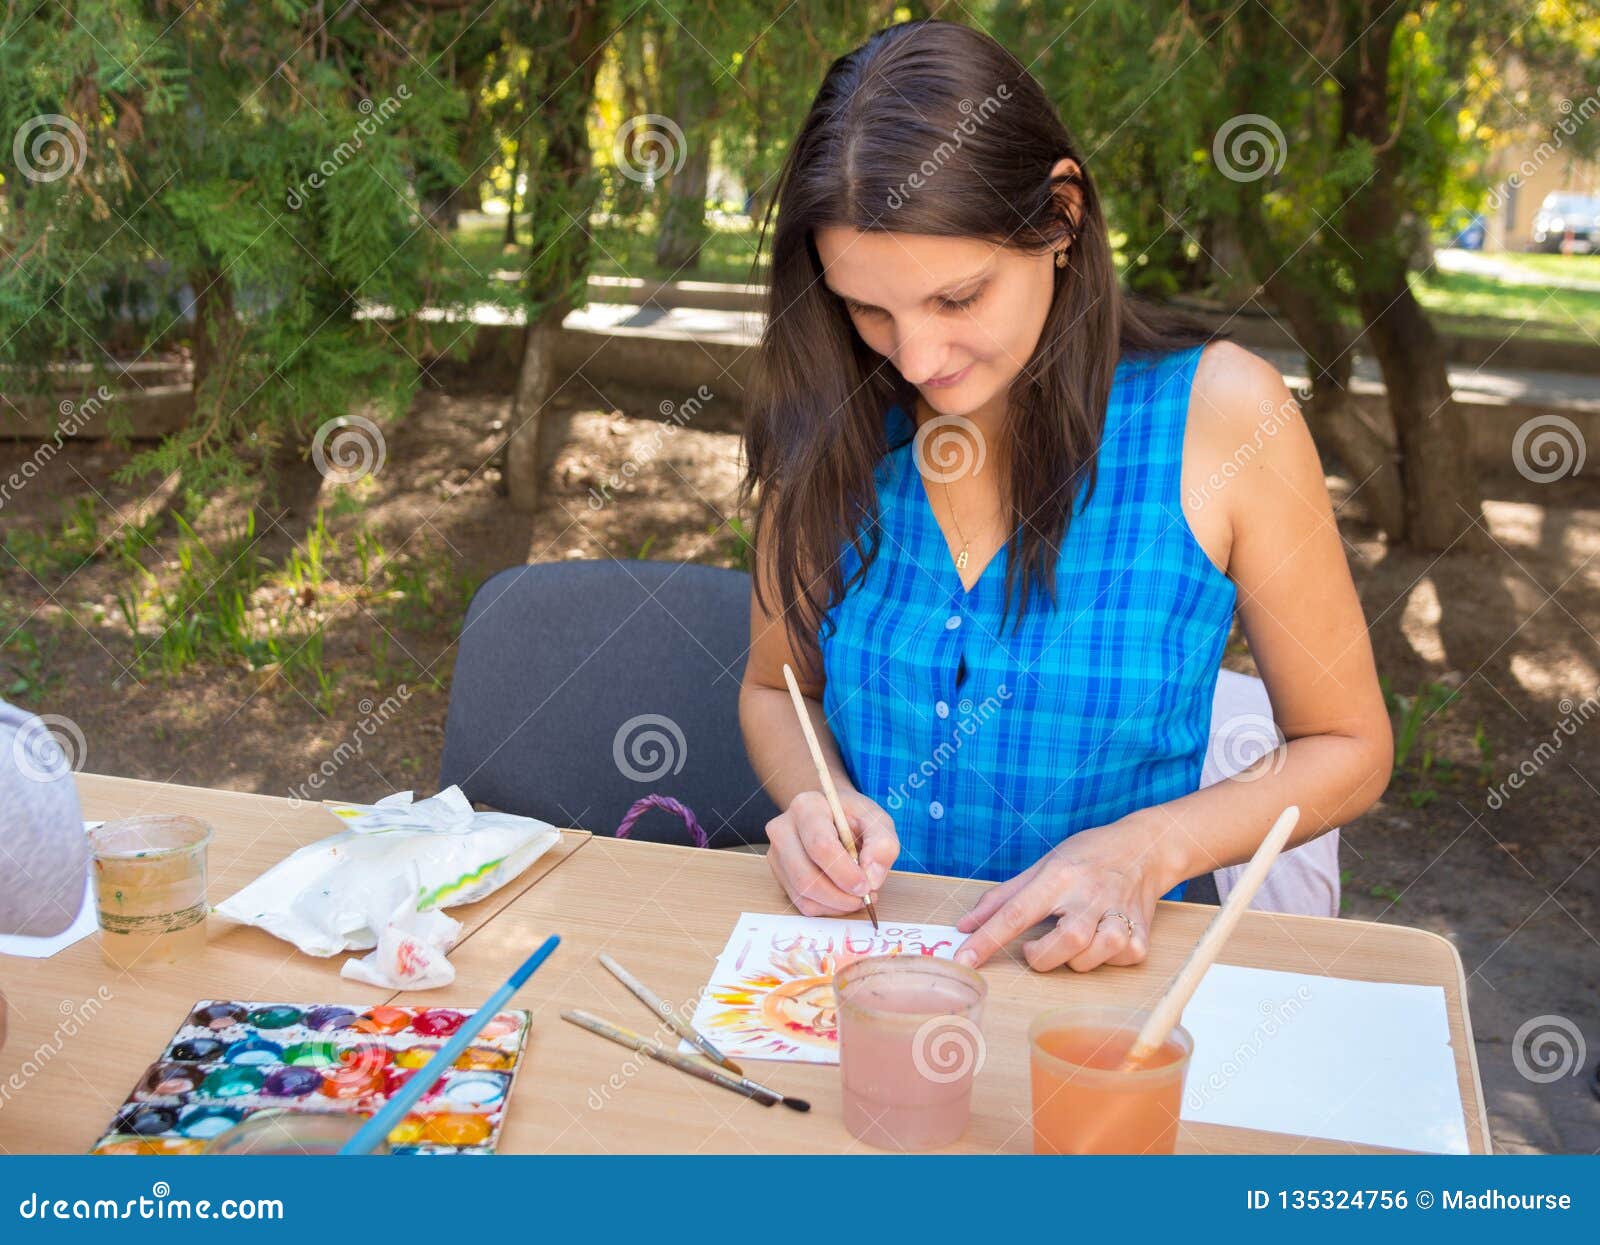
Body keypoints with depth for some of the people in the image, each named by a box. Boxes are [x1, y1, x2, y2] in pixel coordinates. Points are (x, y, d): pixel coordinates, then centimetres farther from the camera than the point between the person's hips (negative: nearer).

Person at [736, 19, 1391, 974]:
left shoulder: (1221, 412, -10)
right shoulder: (826, 418, -3)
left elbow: (1347, 751, -1)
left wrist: (1145, 850, -16)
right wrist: (816, 799, -10)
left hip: (1104, 964, 0)